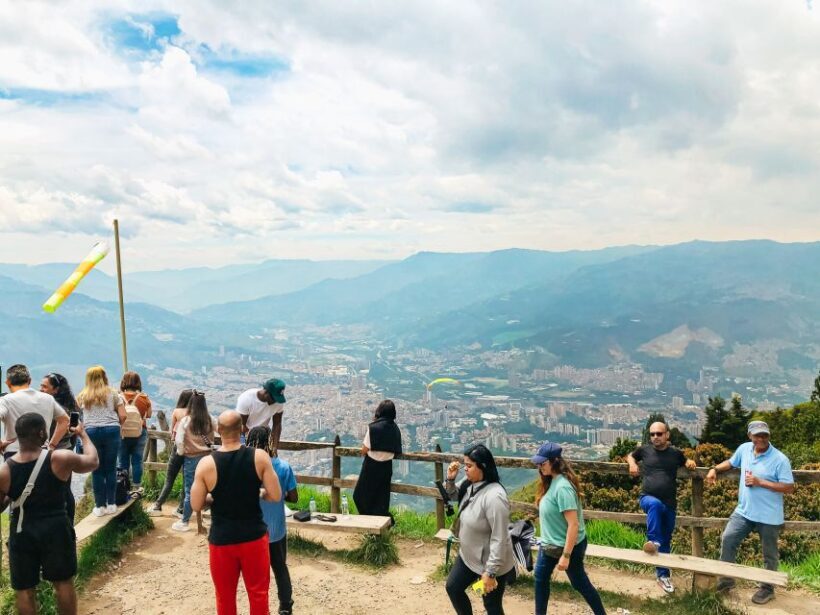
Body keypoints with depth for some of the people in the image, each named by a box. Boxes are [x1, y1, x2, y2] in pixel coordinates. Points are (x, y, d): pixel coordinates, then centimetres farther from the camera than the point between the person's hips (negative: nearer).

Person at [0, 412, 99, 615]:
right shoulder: (60, 459, -16)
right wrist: (83, 434, 18)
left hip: (22, 533, 1)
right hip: (55, 529, -1)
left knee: (24, 590, 14)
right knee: (63, 583, 16)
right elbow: (92, 461, 3)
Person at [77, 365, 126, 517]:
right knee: (110, 469, 6)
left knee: (97, 470, 6)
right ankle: (111, 504, 9)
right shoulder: (112, 393, 10)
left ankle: (100, 506, 10)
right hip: (111, 430, 0)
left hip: (91, 431, 1)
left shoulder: (82, 396, 13)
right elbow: (123, 416, 5)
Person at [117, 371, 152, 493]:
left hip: (122, 432, 0)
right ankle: (136, 486, 13)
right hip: (140, 432, 0)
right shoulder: (144, 398, -7)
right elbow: (149, 415, 4)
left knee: (123, 460, 10)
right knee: (137, 460, 8)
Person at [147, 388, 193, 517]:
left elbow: (172, 432, 4)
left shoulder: (176, 412, -4)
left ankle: (157, 507, 12)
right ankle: (181, 509, 14)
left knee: (169, 480, 11)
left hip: (178, 447, 0)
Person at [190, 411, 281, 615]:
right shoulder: (259, 457, -13)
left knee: (225, 596, 18)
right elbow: (275, 496, -11)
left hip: (221, 539, 0)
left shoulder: (206, 464, -13)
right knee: (258, 593, 16)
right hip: (254, 536, 0)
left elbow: (196, 505, -6)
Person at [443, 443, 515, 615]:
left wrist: (490, 572, -25)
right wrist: (450, 479, -8)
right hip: (469, 556, 8)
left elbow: (499, 539, -30)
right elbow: (452, 495, 14)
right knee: (453, 587, 21)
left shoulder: (494, 496, -33)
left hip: (491, 562, -8)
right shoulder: (469, 484, -8)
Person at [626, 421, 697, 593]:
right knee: (655, 504, -40)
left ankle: (663, 575, 27)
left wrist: (690, 463, 2)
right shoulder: (644, 449, 1)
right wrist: (632, 463, -1)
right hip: (648, 498, -2)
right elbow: (630, 455, 20)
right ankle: (653, 541, -30)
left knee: (666, 542, 12)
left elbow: (685, 462, 24)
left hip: (670, 504, 2)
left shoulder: (675, 452, 3)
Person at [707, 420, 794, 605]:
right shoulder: (744, 449, -1)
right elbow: (731, 462, 19)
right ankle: (727, 580, 16)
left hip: (769, 516, -5)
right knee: (727, 539, 3)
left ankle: (767, 588, 30)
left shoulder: (780, 459, -17)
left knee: (769, 554, 11)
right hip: (744, 511, 5)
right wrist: (715, 469, 2)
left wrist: (760, 482, -24)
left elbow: (789, 487, -18)